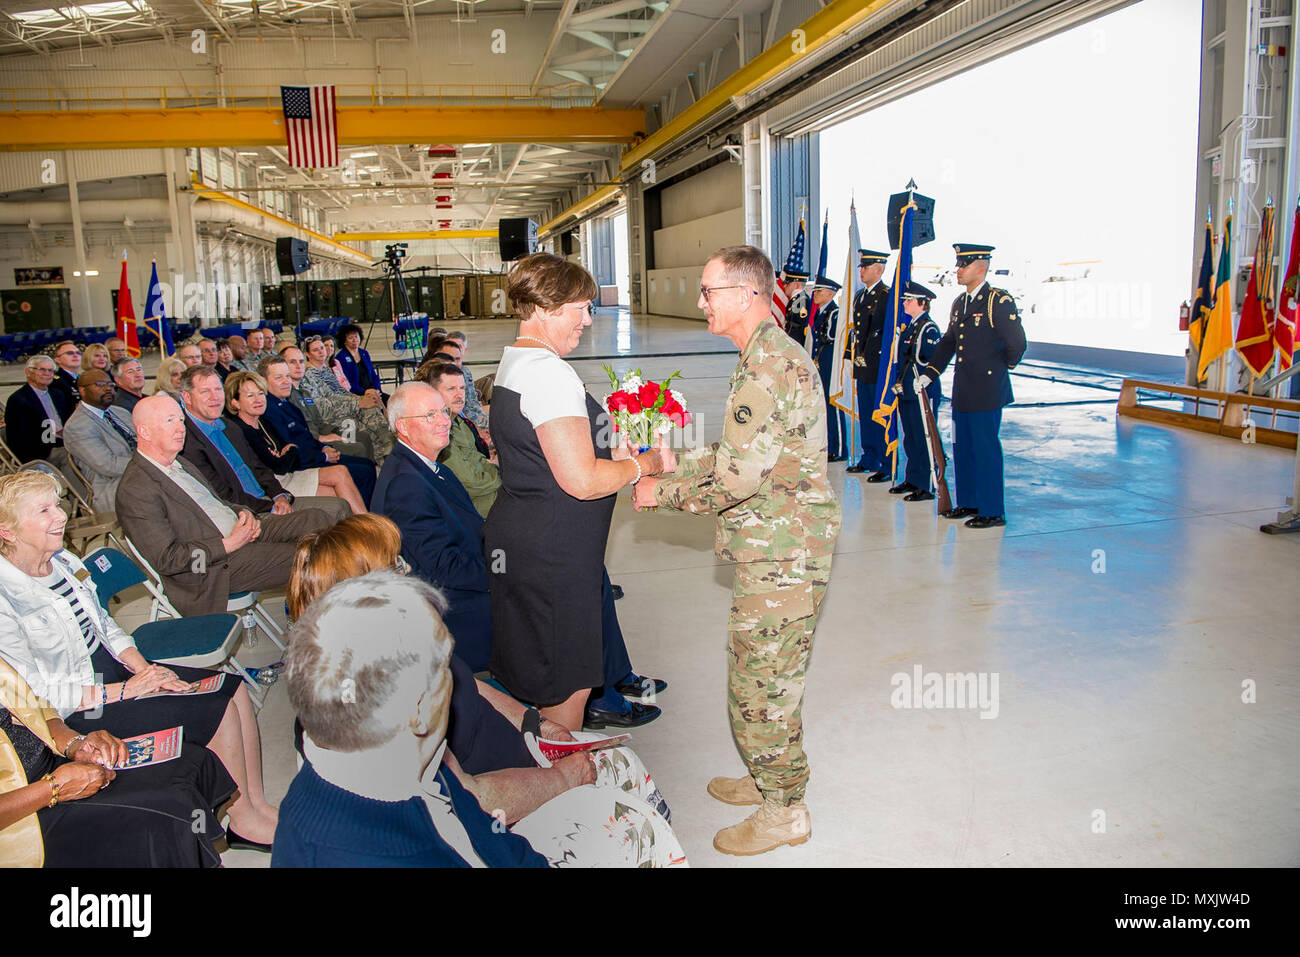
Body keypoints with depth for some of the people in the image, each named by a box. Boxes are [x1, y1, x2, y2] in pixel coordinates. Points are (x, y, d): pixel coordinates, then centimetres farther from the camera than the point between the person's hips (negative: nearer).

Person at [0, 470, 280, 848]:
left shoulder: (63, 560, 4)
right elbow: (35, 694, -19)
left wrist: (143, 667, -5)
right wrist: (123, 691, -20)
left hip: (116, 671, 8)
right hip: (79, 713, -8)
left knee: (233, 687, -8)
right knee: (218, 708, -18)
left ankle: (257, 802, 0)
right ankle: (244, 818, 0)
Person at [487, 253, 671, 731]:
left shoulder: (514, 361, 13)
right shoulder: (548, 371, -21)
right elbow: (582, 480, -25)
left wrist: (617, 451, 12)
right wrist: (646, 464, -10)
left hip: (520, 539, 11)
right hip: (551, 552, -11)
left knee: (534, 671, 22)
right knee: (568, 685, 6)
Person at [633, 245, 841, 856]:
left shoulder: (772, 366, -21)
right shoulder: (768, 358, 14)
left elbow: (739, 476, -26)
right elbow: (736, 456, 18)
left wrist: (663, 492, -13)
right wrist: (674, 466, 10)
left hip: (781, 558, -10)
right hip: (774, 552, 10)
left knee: (760, 686, 2)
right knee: (769, 676, 22)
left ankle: (785, 811, 20)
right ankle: (774, 777, 39)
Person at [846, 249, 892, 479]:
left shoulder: (888, 296, -11)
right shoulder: (859, 296, 15)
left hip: (880, 367, -8)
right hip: (862, 366, 8)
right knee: (866, 415, 14)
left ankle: (888, 466, 3)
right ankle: (869, 460, 25)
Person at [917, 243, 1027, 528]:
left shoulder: (1000, 301, -12)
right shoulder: (959, 303, 13)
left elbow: (1016, 344, -12)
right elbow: (948, 343, 19)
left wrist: (1001, 367, 1)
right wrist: (928, 374, 13)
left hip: (987, 390, -8)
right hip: (962, 390, 8)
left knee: (986, 449, -2)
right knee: (962, 449, 14)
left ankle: (992, 512, 8)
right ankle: (968, 503, 26)